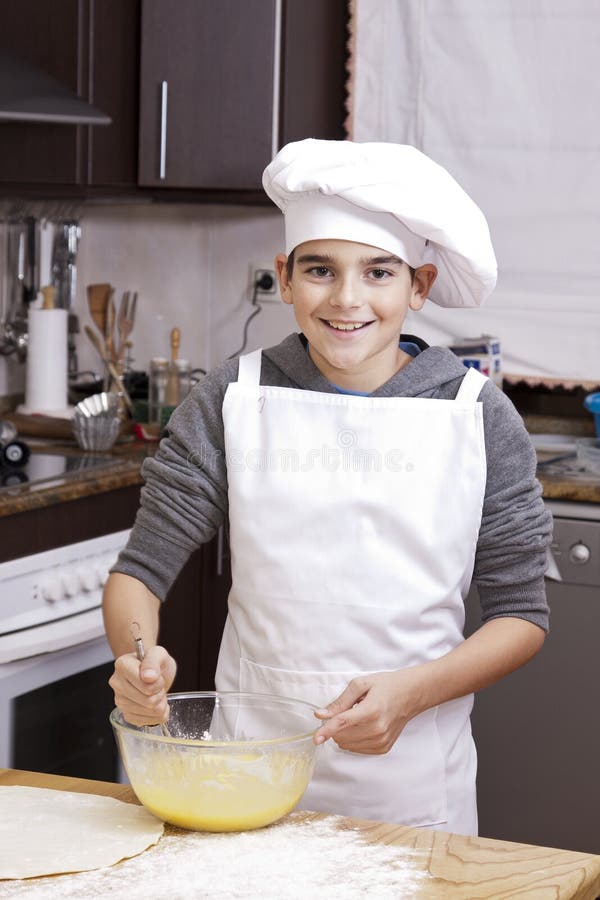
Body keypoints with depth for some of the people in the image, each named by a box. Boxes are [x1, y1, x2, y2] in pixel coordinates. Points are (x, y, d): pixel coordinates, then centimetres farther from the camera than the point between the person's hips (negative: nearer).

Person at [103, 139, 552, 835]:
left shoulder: (477, 417, -3)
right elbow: (140, 570, -2)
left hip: (410, 786, 0)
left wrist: (411, 691, -16)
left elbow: (521, 614, 0)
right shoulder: (232, 402, -2)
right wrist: (138, 655, -23)